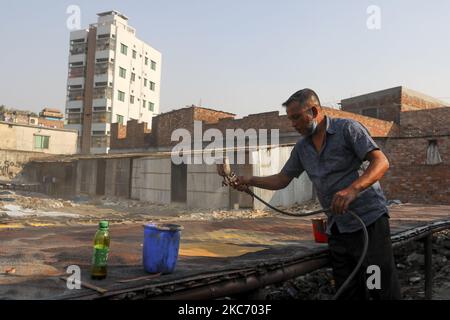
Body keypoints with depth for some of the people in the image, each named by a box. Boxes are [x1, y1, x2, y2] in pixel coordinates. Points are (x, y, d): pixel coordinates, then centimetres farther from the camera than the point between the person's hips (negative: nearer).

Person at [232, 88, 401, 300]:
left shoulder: (348, 128, -6)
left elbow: (381, 162, -14)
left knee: (382, 290, -4)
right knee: (348, 293, 10)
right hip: (337, 227, 6)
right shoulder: (302, 147, 13)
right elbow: (282, 179, 17)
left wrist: (352, 189, -30)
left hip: (369, 220, -5)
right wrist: (250, 181, 3)